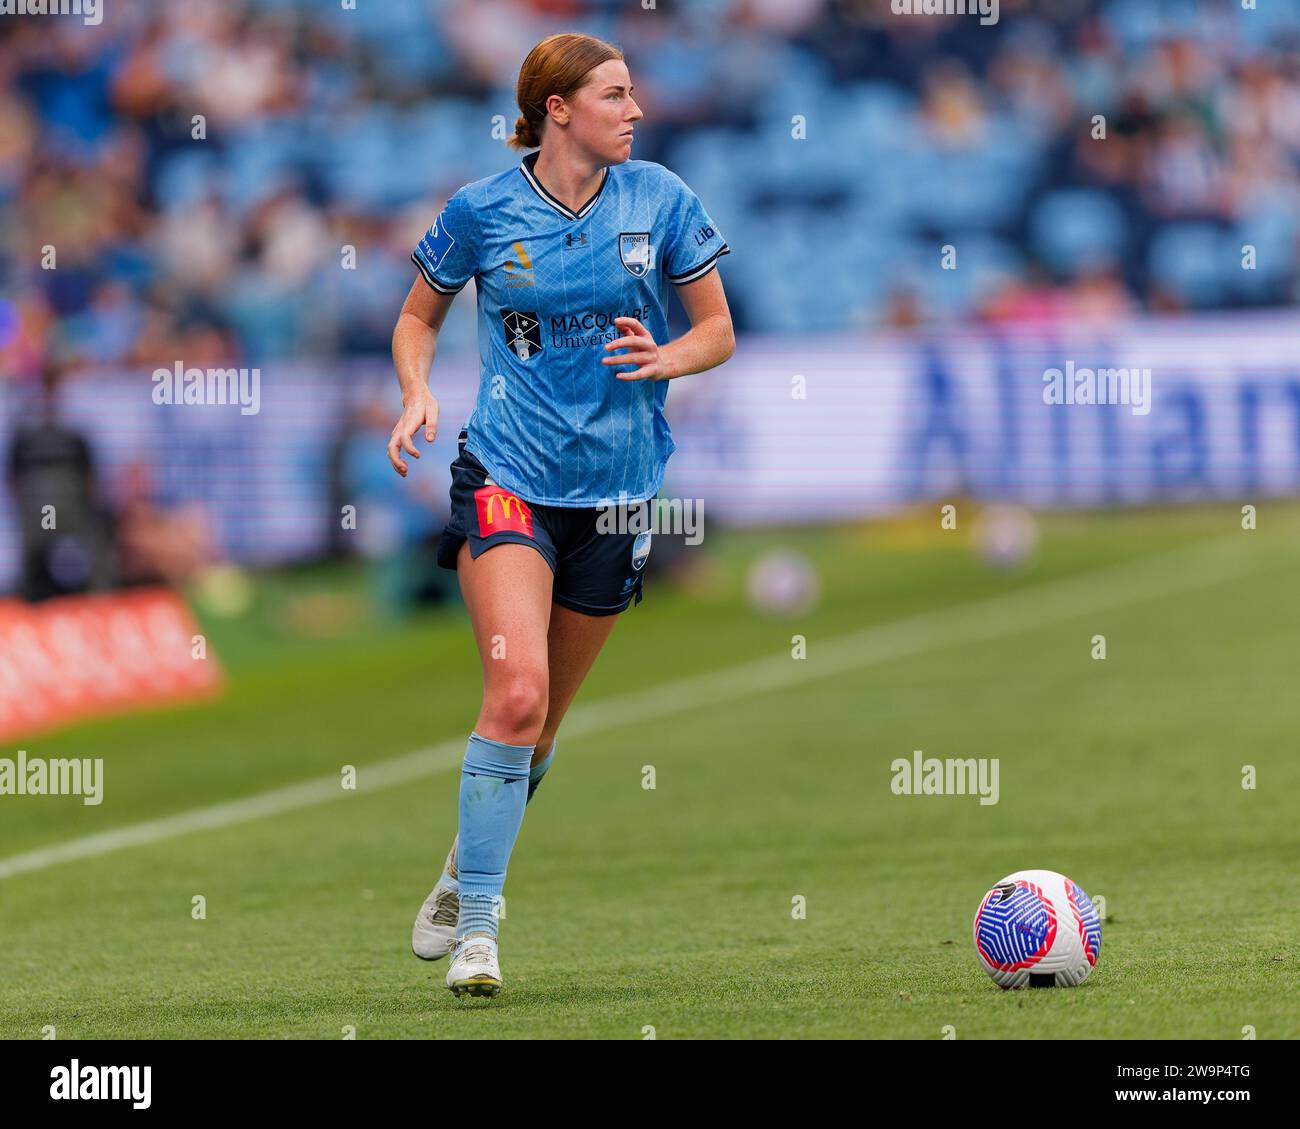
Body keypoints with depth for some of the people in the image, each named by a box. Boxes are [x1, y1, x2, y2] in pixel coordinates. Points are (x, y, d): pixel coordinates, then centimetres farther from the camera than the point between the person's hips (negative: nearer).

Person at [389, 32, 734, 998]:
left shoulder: (660, 199, 1)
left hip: (617, 491, 3)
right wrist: (418, 395, -6)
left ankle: (464, 874, 34)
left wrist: (665, 358, -13)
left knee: (542, 720, 9)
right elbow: (419, 317, 13)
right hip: (509, 478, -3)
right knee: (518, 693, -20)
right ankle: (475, 927, -14)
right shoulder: (482, 212, -2)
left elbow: (719, 331, 8)